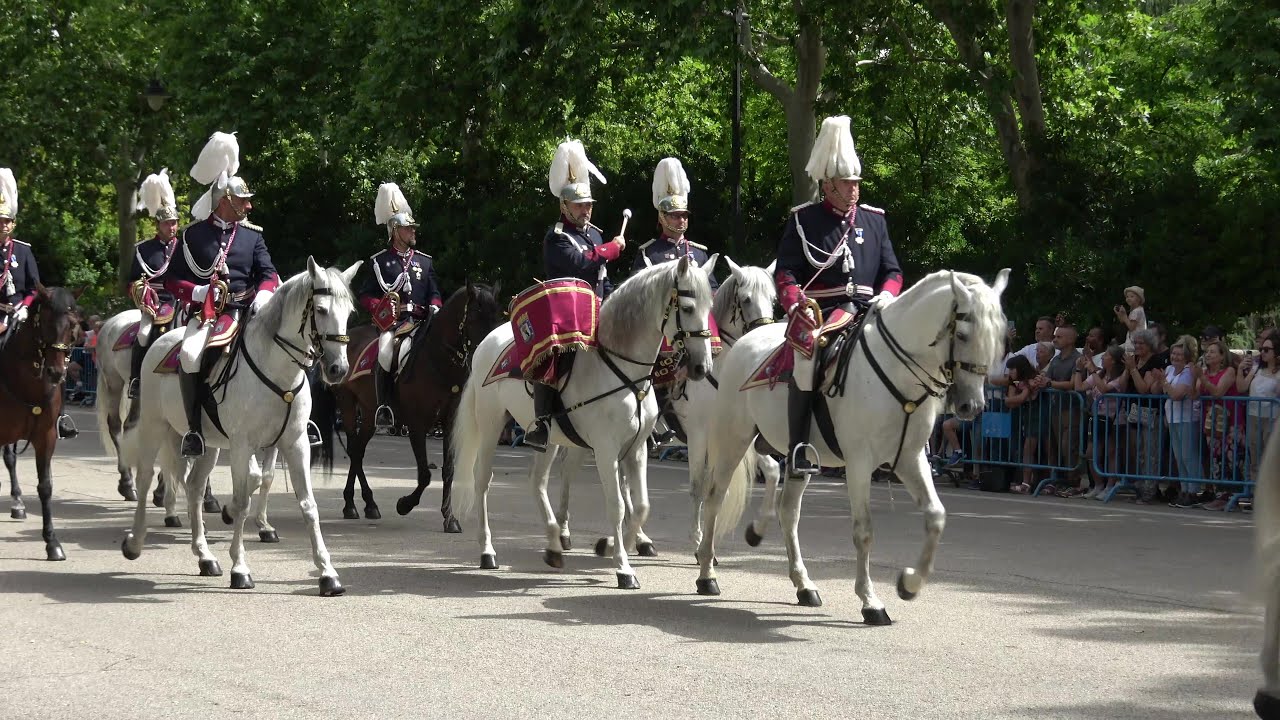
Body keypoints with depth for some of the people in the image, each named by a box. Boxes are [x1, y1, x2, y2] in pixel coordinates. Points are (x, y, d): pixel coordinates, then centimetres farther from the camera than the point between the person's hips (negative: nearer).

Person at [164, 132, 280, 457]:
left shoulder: (252, 235, 14)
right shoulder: (194, 234, 7)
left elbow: (268, 274, 10)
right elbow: (172, 278, 8)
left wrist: (263, 294, -13)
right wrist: (197, 291, -12)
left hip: (243, 311, 3)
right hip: (204, 312, -3)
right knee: (190, 355, -30)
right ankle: (194, 427, -24)